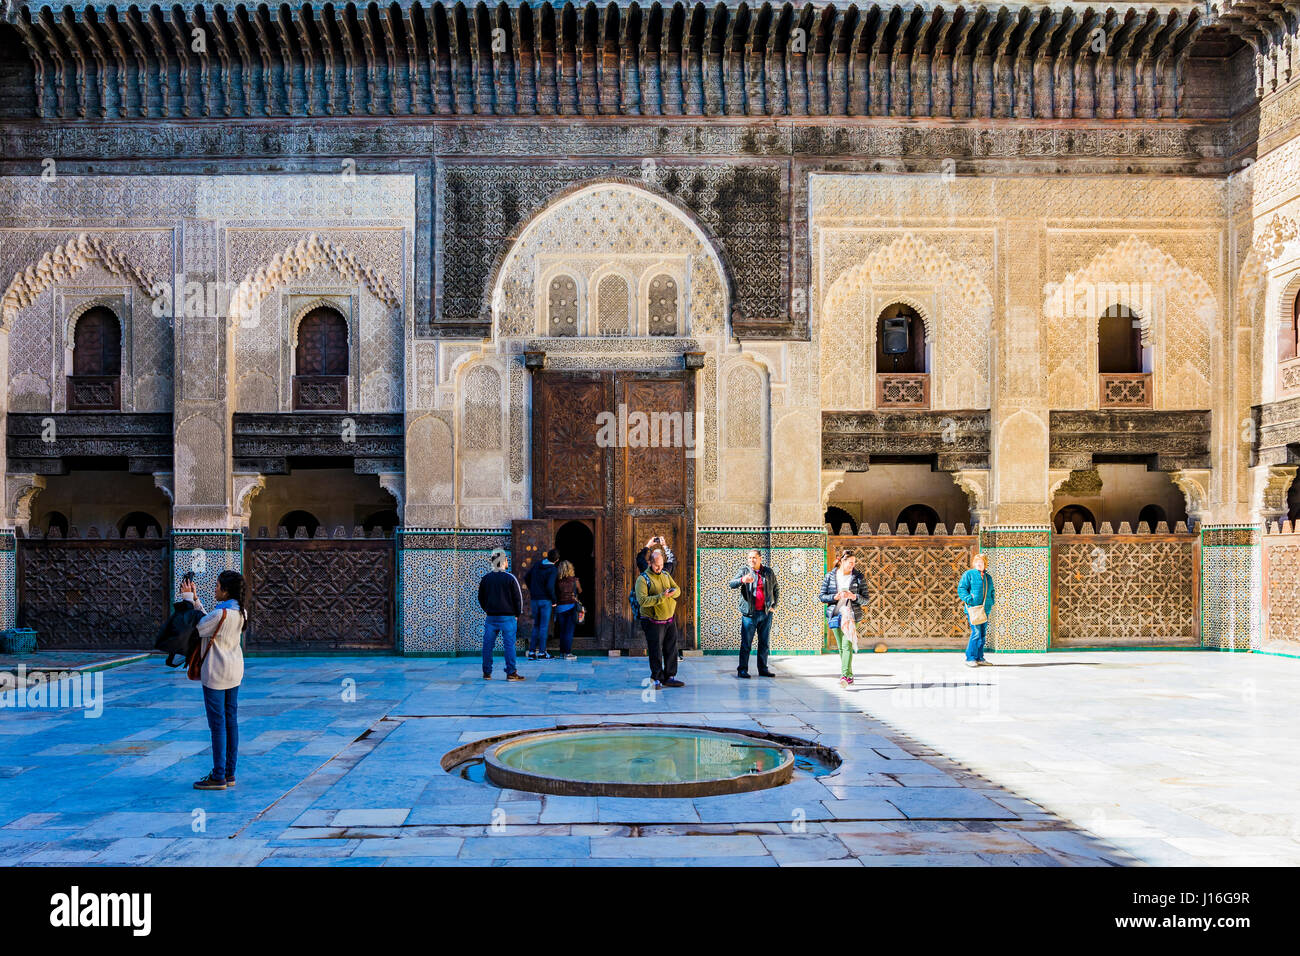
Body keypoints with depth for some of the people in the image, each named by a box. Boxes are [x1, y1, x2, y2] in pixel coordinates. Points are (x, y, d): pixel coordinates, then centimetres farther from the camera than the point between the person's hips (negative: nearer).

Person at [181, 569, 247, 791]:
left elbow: (196, 628, -8)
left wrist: (188, 598, -2)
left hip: (216, 674, -8)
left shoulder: (220, 613, -20)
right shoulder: (240, 612, 6)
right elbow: (207, 620, 14)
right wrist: (195, 599, 15)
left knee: (218, 724, -2)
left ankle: (219, 777, 3)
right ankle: (229, 773, 18)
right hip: (234, 672, 8)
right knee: (231, 721, 11)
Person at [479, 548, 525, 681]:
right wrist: (517, 614, 6)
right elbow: (518, 597, -6)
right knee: (509, 644, -1)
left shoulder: (486, 578, 5)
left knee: (488, 645, 9)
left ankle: (487, 673, 12)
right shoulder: (510, 578, -8)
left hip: (490, 617, 4)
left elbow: (480, 598, 12)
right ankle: (511, 673, -2)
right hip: (507, 617, -4)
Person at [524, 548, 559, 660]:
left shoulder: (537, 564, 6)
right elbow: (550, 587, -21)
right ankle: (542, 652, 0)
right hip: (545, 600, -6)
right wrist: (554, 600, -8)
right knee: (544, 626, 0)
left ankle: (532, 651, 10)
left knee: (536, 625, 13)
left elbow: (526, 577, 13)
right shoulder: (552, 570, -13)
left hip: (534, 599, 6)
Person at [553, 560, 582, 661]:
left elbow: (554, 593, 2)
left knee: (562, 630, 12)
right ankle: (568, 653, -3)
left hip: (560, 606, 2)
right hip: (571, 606, -2)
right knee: (569, 630, -1)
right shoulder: (574, 580, -4)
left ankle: (562, 652, 16)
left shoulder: (557, 581, -2)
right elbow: (580, 591, 11)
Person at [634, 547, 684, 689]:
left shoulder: (665, 575, 9)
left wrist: (673, 592, -15)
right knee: (656, 652, -1)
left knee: (671, 649, 10)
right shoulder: (643, 579, -12)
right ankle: (657, 678, 10)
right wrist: (661, 597, -27)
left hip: (669, 620, 6)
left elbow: (677, 589, 10)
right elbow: (642, 601, -21)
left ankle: (669, 677, 21)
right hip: (653, 622, -6)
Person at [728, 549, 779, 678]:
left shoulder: (769, 572, 11)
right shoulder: (744, 571, 1)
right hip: (750, 613, -3)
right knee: (746, 643, -3)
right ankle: (742, 670, 1)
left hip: (766, 613, 3)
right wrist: (742, 580, -33)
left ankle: (763, 669, 17)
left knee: (764, 643, 9)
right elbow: (731, 584, -13)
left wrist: (774, 605, 10)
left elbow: (776, 590, 22)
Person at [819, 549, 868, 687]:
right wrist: (835, 597, -12)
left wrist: (854, 597, -15)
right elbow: (822, 597, 6)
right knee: (841, 647, 7)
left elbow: (865, 600, 5)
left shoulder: (858, 577, 3)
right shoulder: (830, 576, 5)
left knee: (847, 645, -16)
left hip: (852, 614, -2)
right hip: (835, 614, 2)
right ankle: (849, 676, 19)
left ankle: (845, 675, -21)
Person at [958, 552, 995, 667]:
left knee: (982, 633, 9)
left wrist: (991, 602, 13)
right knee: (976, 632, -13)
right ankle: (970, 658, -8)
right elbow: (961, 589, -6)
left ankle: (979, 658, 16)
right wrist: (969, 599, -18)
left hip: (985, 609, 7)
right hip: (973, 608, -7)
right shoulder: (968, 574, 0)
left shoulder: (988, 577, 18)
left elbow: (991, 591, 28)